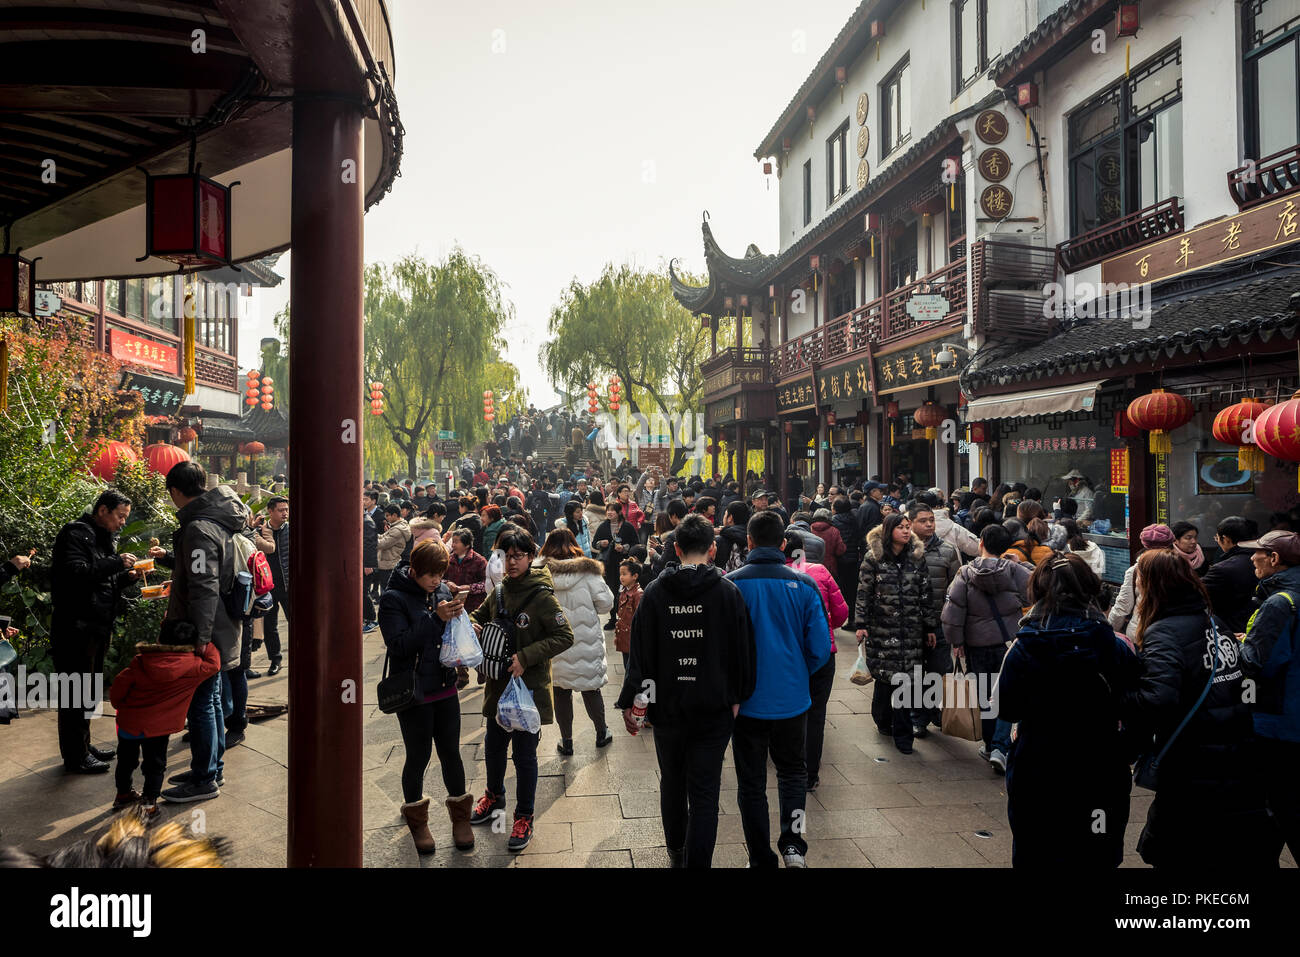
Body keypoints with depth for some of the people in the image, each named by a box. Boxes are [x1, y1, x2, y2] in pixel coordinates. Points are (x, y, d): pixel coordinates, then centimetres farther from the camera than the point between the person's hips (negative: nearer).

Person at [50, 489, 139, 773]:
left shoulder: (105, 538, 17)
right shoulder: (76, 534, -12)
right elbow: (75, 573, -26)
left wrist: (127, 576, 4)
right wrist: (116, 563, -23)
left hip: (98, 627, 10)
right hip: (76, 628, -10)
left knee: (90, 689, 18)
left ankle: (84, 745, 30)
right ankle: (75, 757, 7)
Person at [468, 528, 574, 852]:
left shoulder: (541, 595, -16)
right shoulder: (499, 592, 3)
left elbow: (565, 637, -19)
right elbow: (479, 616, 18)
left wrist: (526, 656, -24)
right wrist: (472, 626, -6)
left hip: (529, 687, -6)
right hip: (498, 683, 6)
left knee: (524, 754, 5)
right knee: (493, 745, 21)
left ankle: (524, 816, 24)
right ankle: (495, 797, 46)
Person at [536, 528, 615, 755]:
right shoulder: (587, 572, -11)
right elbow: (606, 603, -6)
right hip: (586, 643, 0)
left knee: (561, 692, 14)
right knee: (591, 689, 16)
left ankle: (566, 740, 23)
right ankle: (601, 733, 32)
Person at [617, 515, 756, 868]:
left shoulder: (655, 592, -5)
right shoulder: (728, 592, -8)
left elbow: (639, 651, -4)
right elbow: (743, 651, -3)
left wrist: (629, 701, 3)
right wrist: (737, 697, 10)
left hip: (667, 706, 2)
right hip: (714, 709, -2)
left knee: (672, 782, 21)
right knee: (705, 792, 4)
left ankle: (676, 852, 41)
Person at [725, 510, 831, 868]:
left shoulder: (731, 584, -12)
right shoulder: (804, 585, -8)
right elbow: (820, 648, -6)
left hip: (748, 700, -1)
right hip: (793, 698, 2)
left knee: (751, 782, 13)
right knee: (792, 769, 24)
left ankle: (762, 859, 21)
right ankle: (792, 840, 8)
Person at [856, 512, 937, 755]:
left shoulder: (917, 557, 7)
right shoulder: (874, 558, -1)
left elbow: (926, 594, 10)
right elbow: (863, 593, -1)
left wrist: (930, 627, 10)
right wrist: (861, 624, -5)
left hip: (911, 628, 2)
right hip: (882, 627, -2)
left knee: (907, 679, 0)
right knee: (885, 674, 1)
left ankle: (902, 734, 10)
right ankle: (883, 719, 27)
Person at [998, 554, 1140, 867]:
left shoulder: (1024, 648, -13)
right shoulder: (1115, 647, -10)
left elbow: (1005, 709, -6)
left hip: (1036, 781, -1)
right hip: (1100, 781, 1)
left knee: (1034, 856, 17)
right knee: (1097, 857, 18)